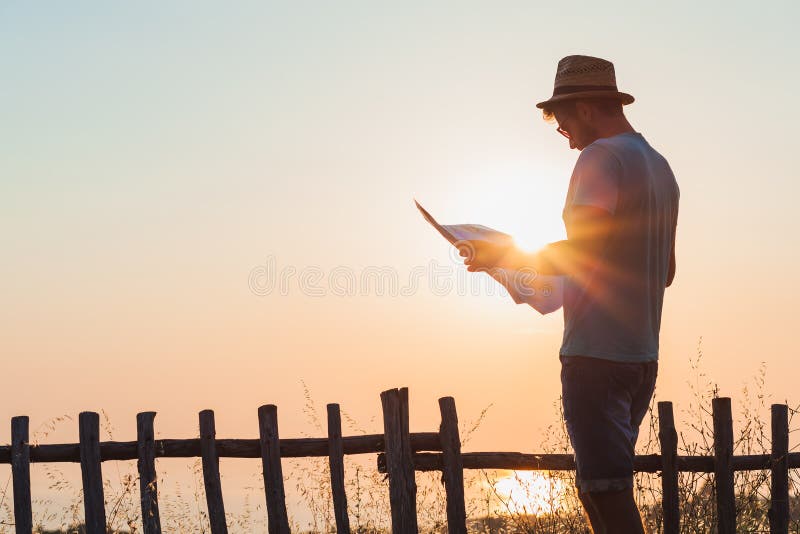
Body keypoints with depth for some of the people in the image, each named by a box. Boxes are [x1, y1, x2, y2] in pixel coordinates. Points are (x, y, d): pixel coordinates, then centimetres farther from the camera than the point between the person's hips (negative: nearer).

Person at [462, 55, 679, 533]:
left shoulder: (603, 156, -10)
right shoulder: (659, 167, 17)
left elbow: (584, 252, -22)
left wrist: (505, 258, -11)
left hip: (596, 354, -9)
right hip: (644, 356, 9)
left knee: (607, 495, -8)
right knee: (606, 488, 16)